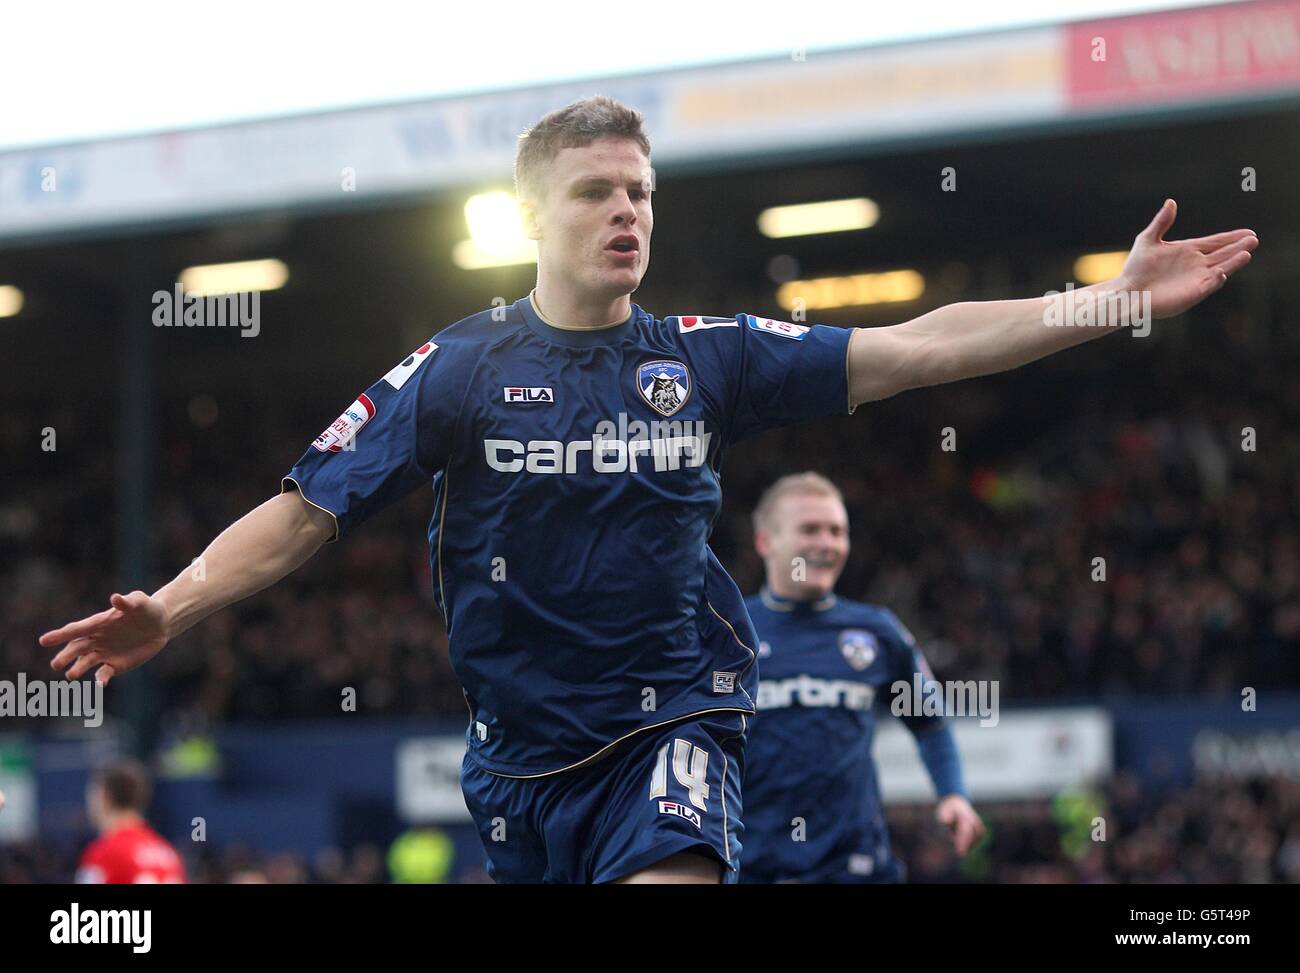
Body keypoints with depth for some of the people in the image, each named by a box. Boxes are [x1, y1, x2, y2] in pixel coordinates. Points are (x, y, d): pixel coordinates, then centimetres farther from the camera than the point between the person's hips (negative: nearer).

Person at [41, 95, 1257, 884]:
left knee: (669, 874, -27)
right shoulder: (459, 369, -1)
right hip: (520, 743, 1)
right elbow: (308, 509, -3)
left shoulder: (705, 356, 2)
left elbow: (913, 349, -3)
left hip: (669, 725, -1)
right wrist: (167, 610, -16)